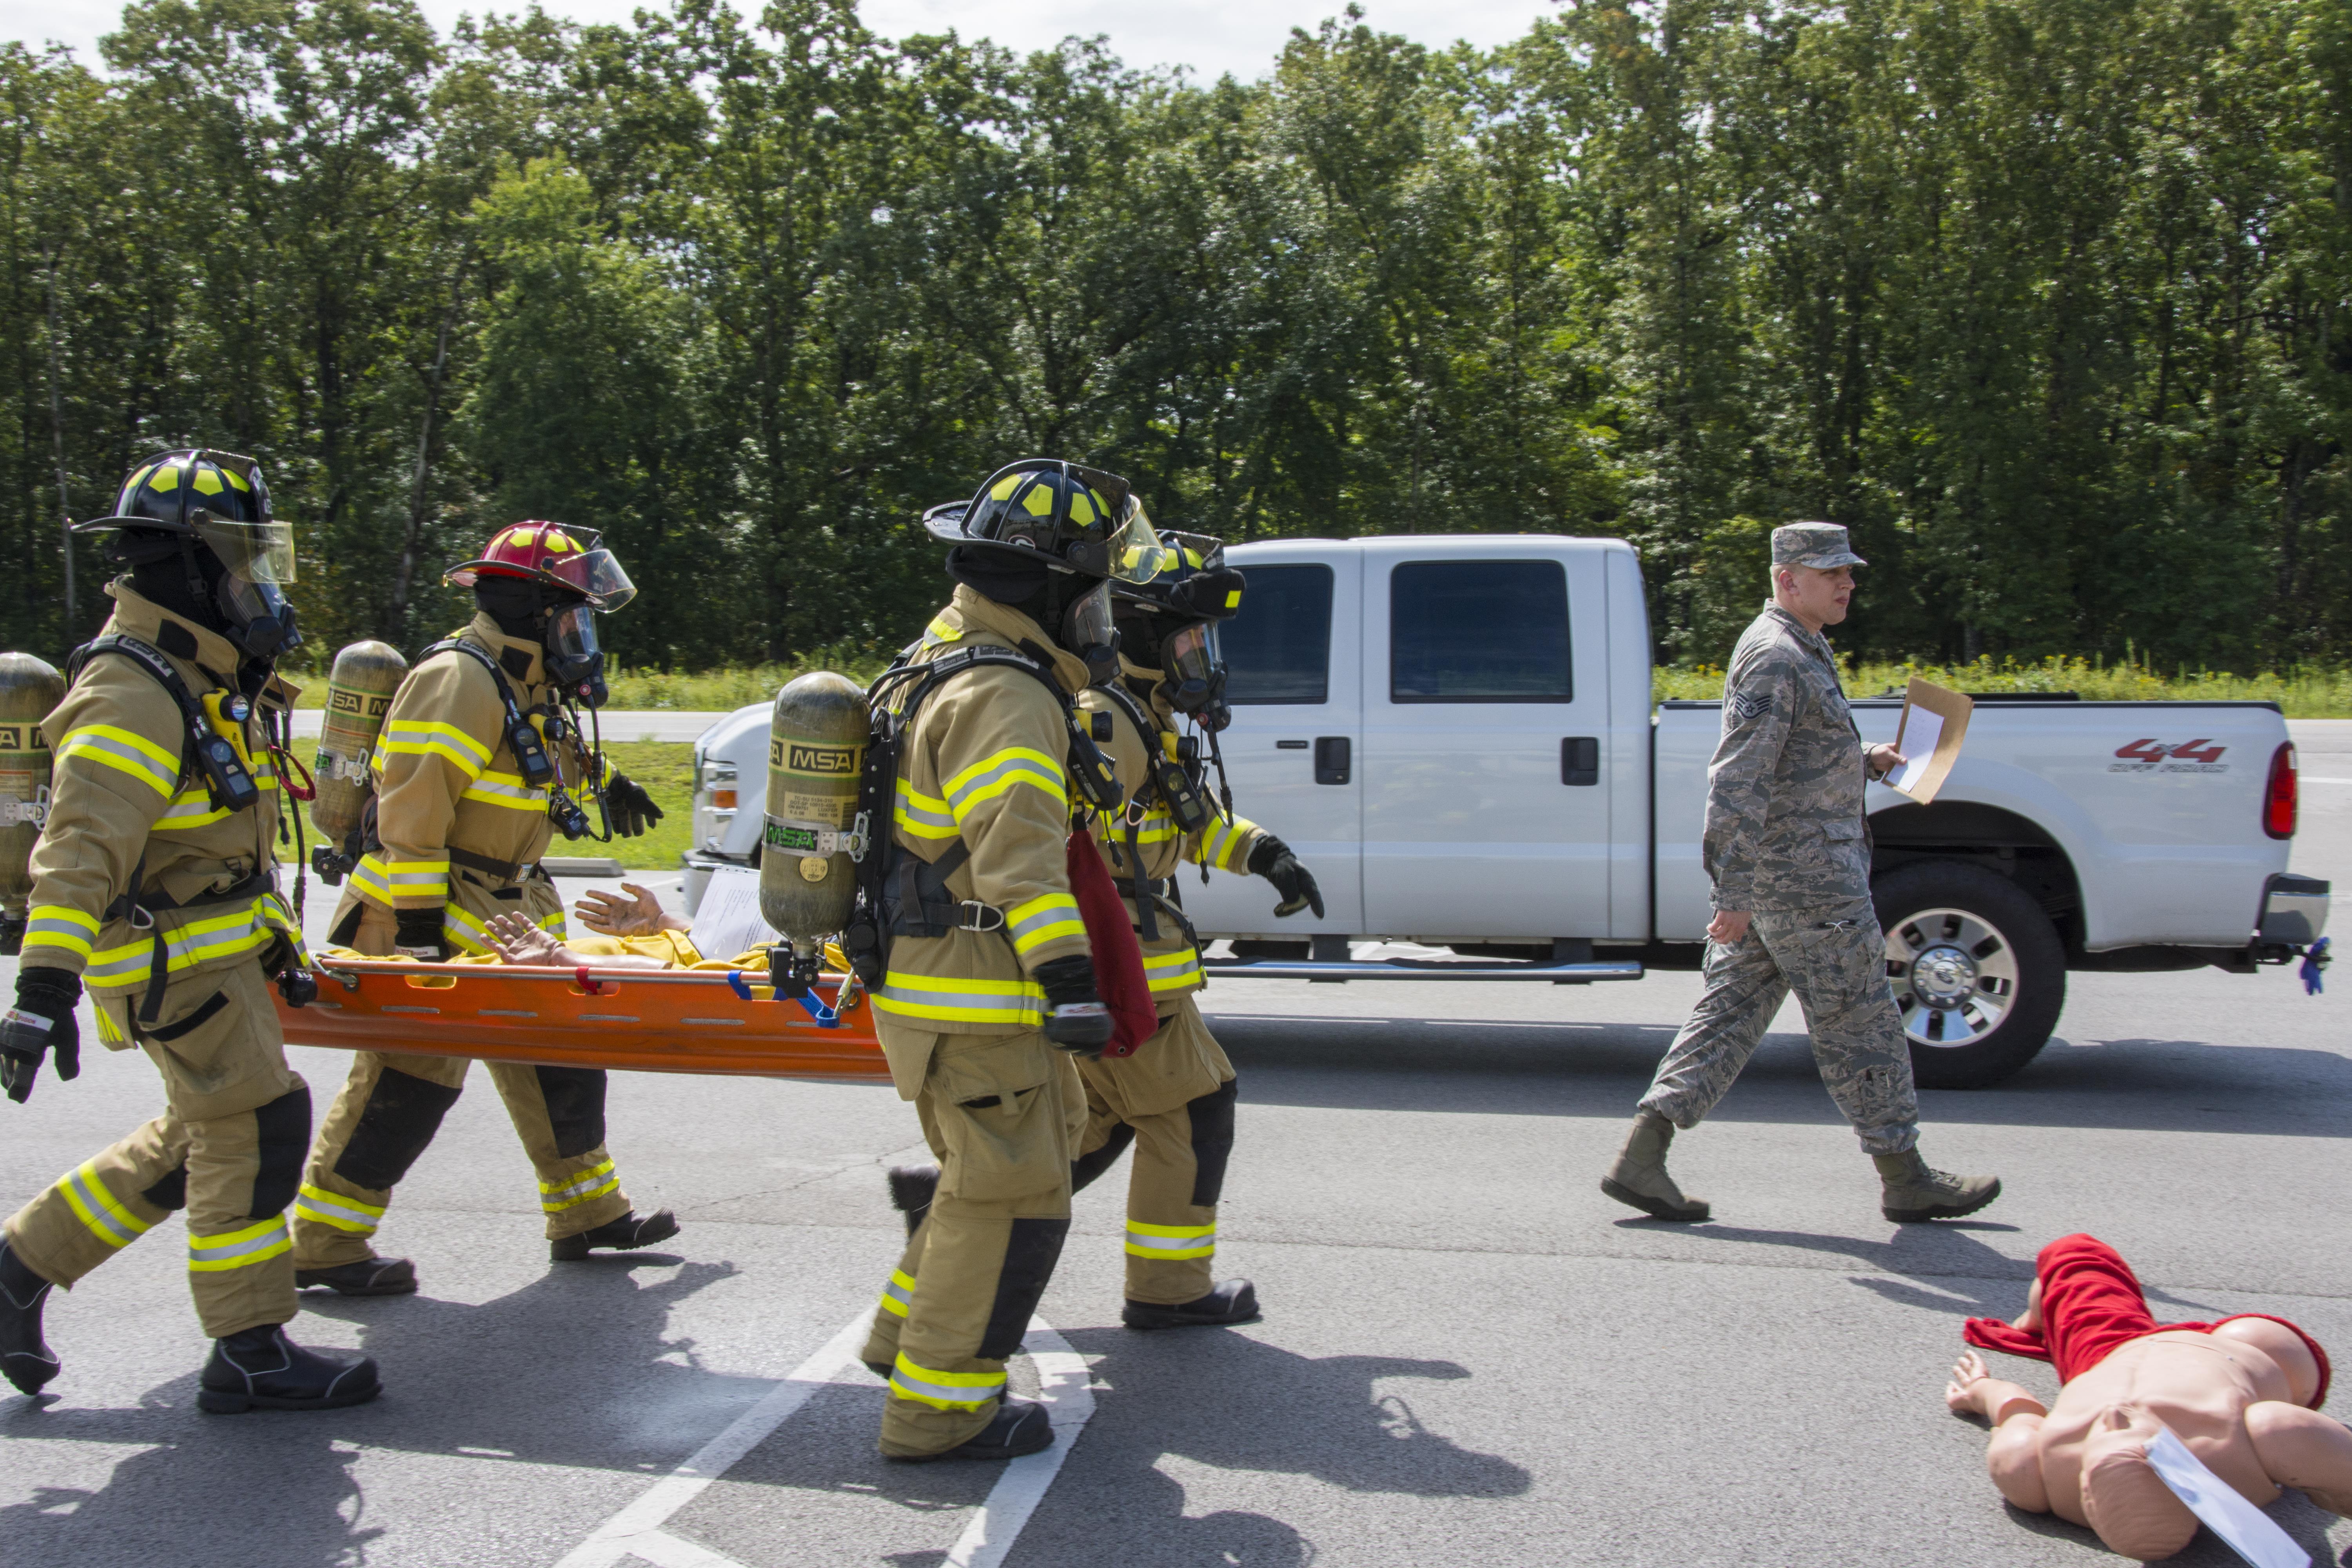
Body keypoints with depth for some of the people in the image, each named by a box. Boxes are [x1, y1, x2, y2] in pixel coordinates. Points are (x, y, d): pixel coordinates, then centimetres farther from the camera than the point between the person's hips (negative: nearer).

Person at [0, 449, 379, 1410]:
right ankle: (249, 1355, 4)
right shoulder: (134, 697, -19)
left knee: (201, 1137, 17)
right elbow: (81, 845, -27)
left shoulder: (213, 681, 13)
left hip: (221, 946, 10)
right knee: (257, 1125, -7)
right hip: (169, 960, -10)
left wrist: (275, 936, 26)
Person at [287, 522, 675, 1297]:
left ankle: (587, 1211, 24)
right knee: (411, 1078, -9)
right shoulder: (459, 681, -18)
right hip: (431, 914, -10)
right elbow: (412, 805, -25)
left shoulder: (526, 688, 13)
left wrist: (603, 783, 47)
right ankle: (324, 1245, 1)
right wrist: (419, 915, -27)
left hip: (507, 913, 10)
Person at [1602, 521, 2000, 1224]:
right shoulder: (1775, 658, -16)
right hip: (1805, 878, -10)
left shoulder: (1802, 652, 18)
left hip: (1765, 877, 10)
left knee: (1731, 1012, 8)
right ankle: (1906, 1180, 14)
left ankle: (1641, 1157, 6)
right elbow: (1738, 782, -22)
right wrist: (1735, 892, -24)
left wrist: (1865, 760, 16)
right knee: (1859, 1022, 1)